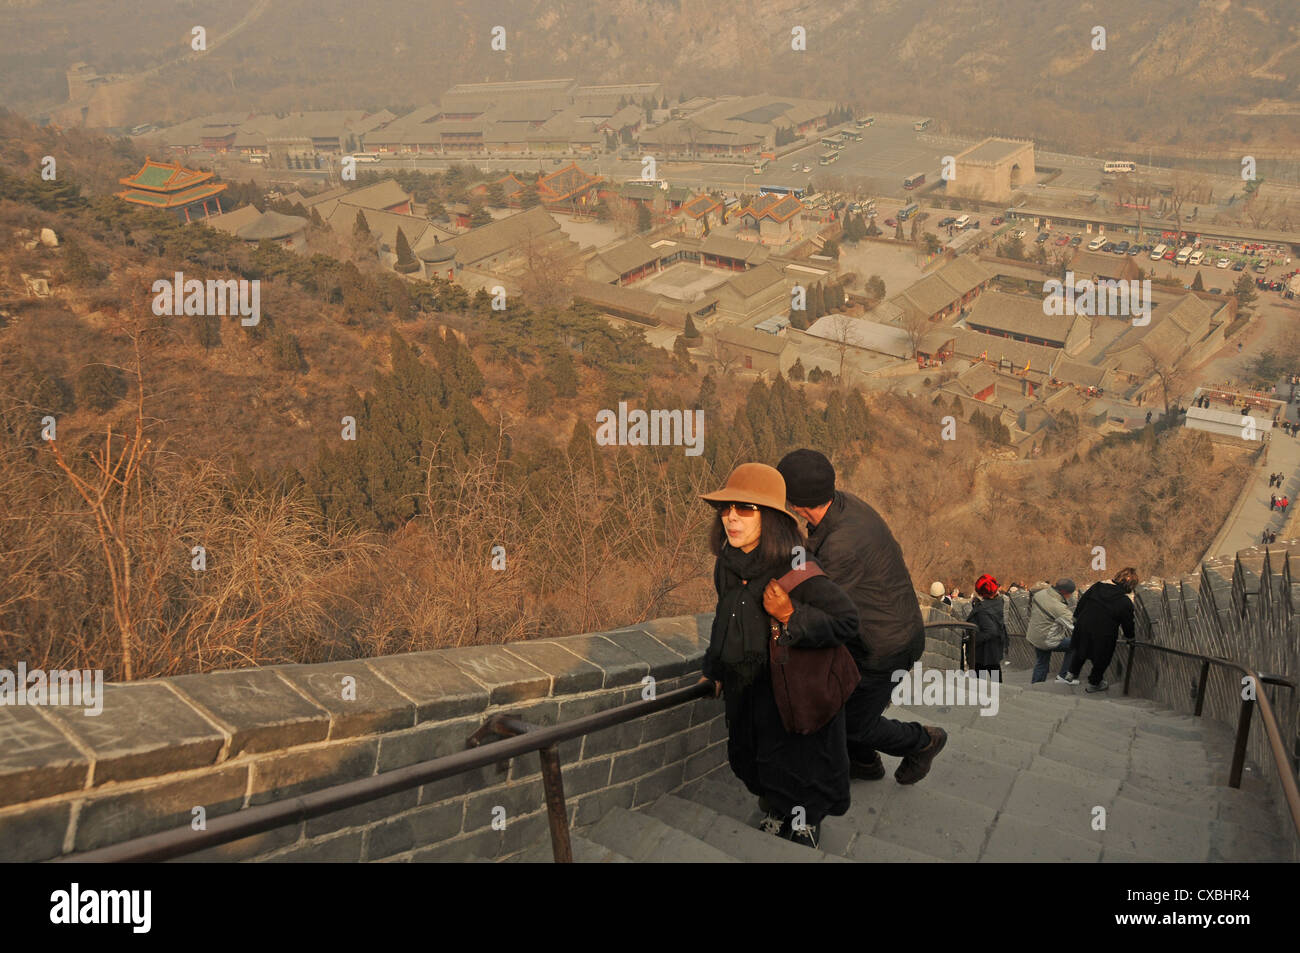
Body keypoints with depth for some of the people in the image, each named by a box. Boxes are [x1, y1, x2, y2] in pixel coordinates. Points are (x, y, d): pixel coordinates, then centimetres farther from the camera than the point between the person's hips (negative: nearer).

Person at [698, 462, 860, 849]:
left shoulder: (795, 570, -26)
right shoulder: (727, 565, -4)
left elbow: (847, 621, -23)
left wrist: (791, 616, -33)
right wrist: (715, 668, 20)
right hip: (746, 689, 7)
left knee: (793, 761, 10)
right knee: (749, 757, 20)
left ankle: (806, 823, 40)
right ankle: (777, 814, 49)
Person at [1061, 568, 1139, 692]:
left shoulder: (1098, 586, -5)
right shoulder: (1126, 603, -15)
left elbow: (1081, 603, 3)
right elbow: (1128, 625, -3)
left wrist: (1076, 617, 17)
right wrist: (1129, 637, 16)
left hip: (1083, 625, 3)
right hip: (1103, 635, -3)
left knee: (1080, 651, 30)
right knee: (1101, 660, 22)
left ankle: (1071, 675, 40)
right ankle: (1094, 684, 40)